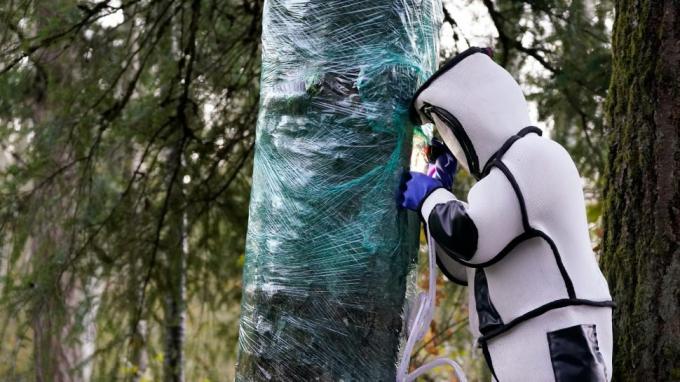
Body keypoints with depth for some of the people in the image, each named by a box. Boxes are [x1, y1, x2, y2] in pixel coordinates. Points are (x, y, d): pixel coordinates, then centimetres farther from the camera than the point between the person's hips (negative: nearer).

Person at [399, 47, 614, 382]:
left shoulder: (534, 157, -9)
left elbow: (471, 239, -20)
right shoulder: (506, 172, 24)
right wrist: (439, 191, 17)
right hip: (527, 352, 11)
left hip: (556, 347, -11)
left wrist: (430, 196, -1)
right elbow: (462, 267, 26)